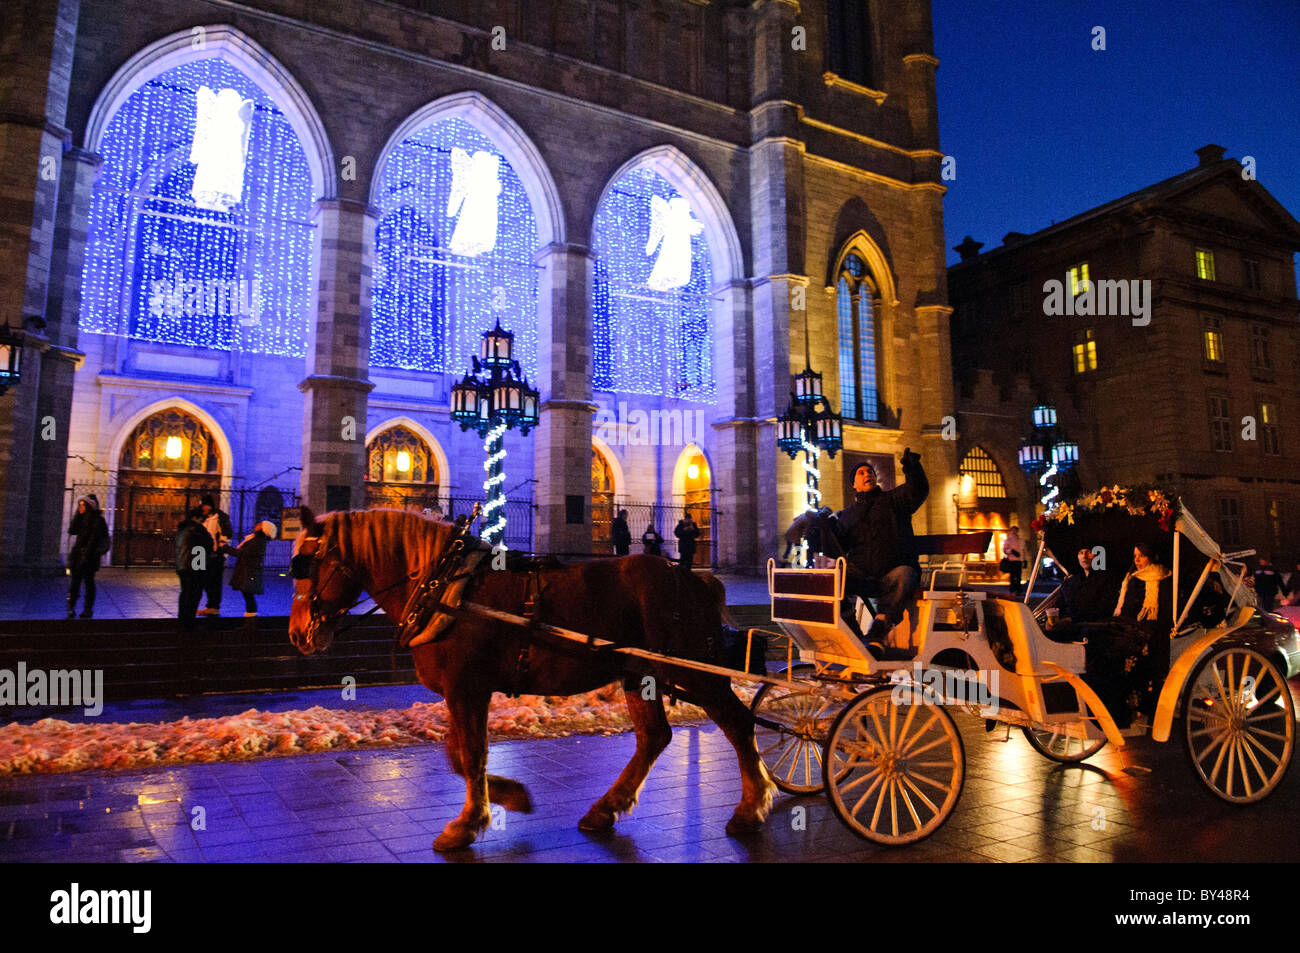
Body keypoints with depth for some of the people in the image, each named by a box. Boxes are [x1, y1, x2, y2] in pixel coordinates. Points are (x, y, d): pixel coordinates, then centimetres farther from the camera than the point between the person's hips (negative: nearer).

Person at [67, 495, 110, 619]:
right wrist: (78, 514, 0)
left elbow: (94, 539, -13)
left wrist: (86, 555, -19)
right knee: (75, 580, 1)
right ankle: (71, 608, 0)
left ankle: (88, 610, 6)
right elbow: (71, 531, 3)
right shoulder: (82, 518, 14)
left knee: (88, 581, 0)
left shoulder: (97, 520, -7)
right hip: (77, 553, 6)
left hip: (89, 555, -6)